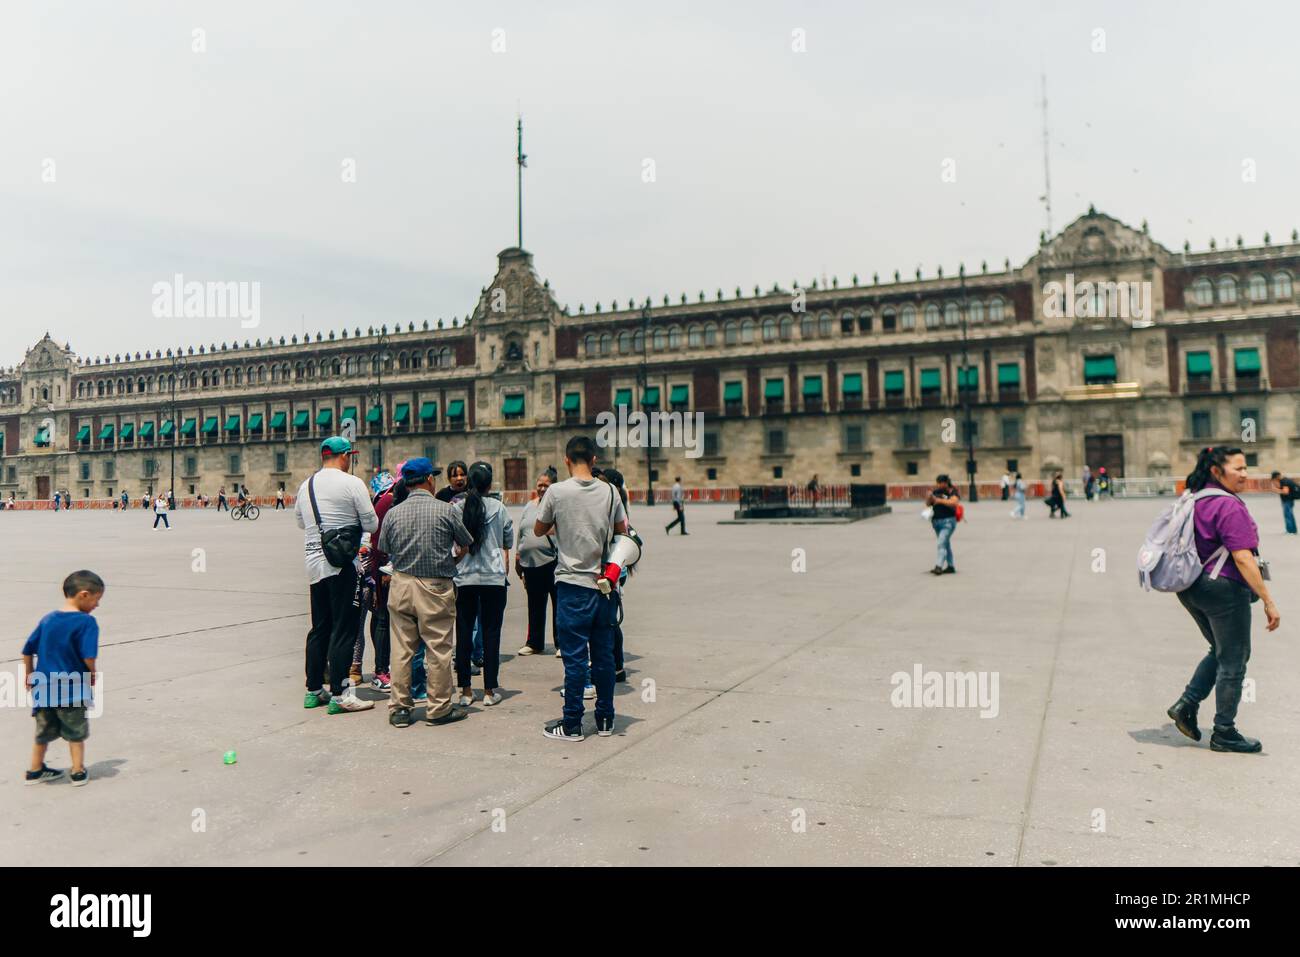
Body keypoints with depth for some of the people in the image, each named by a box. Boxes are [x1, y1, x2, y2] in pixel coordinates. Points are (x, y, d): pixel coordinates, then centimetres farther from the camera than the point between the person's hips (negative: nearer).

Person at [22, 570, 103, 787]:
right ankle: (78, 772, 19)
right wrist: (92, 676, -3)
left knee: (44, 732, 23)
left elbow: (27, 650, 12)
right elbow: (89, 657, -22)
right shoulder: (86, 622, -16)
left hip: (43, 687, 6)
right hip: (72, 689, -6)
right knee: (76, 733, 13)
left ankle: (35, 771, 35)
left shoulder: (47, 619, 6)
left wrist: (30, 677, 23)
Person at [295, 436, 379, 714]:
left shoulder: (306, 485, 10)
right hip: (341, 564, -7)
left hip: (313, 562, 7)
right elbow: (371, 524, -6)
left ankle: (314, 690, 21)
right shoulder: (352, 483, -9)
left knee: (319, 627, 15)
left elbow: (300, 521, 23)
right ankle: (339, 694, -3)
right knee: (343, 628, -3)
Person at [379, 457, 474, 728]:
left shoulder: (393, 513, 1)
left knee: (401, 648, 10)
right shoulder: (446, 510, -7)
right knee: (438, 649, 5)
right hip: (436, 587, -3)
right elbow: (466, 544, 4)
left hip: (401, 584, 3)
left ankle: (399, 708, 17)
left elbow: (384, 551, 9)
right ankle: (439, 708, 13)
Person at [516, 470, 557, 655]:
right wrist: (518, 556, 18)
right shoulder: (529, 506, 16)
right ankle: (534, 643, 23)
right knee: (535, 605, 13)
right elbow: (521, 533, 21)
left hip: (553, 562, -6)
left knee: (559, 604, 2)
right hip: (530, 563, 6)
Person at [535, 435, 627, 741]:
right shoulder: (609, 492, 0)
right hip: (605, 583, 3)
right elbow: (623, 532, 9)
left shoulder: (557, 492, -8)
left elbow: (539, 530, 5)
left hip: (573, 583, -3)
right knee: (604, 653, 12)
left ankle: (572, 724, 9)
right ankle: (605, 719, 21)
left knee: (575, 656, 2)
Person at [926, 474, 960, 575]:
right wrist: (929, 496, -11)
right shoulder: (936, 491, 9)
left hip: (948, 521, -7)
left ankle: (938, 567, -24)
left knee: (942, 544, -17)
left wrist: (940, 500, -21)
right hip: (936, 521, 7)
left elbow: (954, 502, -24)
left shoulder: (952, 492, -7)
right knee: (946, 544, 15)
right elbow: (927, 503, 9)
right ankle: (951, 566, 24)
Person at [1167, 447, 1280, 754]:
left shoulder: (1195, 500, 9)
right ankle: (1224, 734, 16)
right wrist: (1268, 601, -20)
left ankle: (1186, 704, 16)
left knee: (1221, 652, 24)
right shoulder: (1229, 506, -19)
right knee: (1233, 661, 6)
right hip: (1224, 589, -8)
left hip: (1192, 589, 8)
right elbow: (1242, 558, -23)